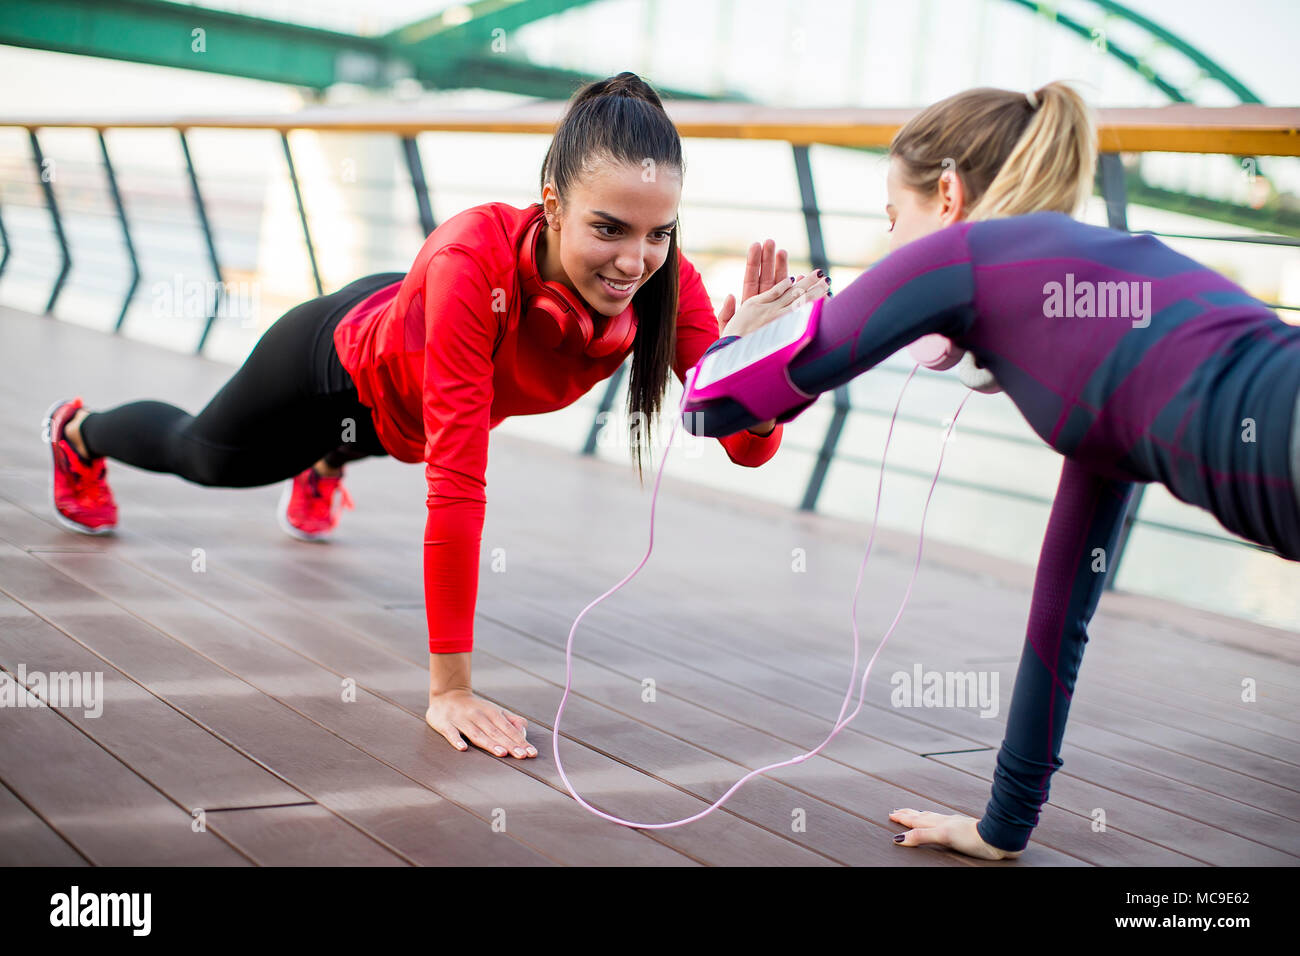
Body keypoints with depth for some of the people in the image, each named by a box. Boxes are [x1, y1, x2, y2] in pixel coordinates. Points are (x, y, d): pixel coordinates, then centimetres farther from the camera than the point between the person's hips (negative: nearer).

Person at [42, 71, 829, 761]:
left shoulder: (664, 283, -36)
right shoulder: (475, 259, -49)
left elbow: (750, 446, -36)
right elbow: (456, 483, -49)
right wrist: (450, 689, -47)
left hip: (411, 390, 4)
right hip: (344, 357, -4)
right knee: (209, 455, 29)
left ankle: (323, 467, 78)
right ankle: (79, 433, 62)